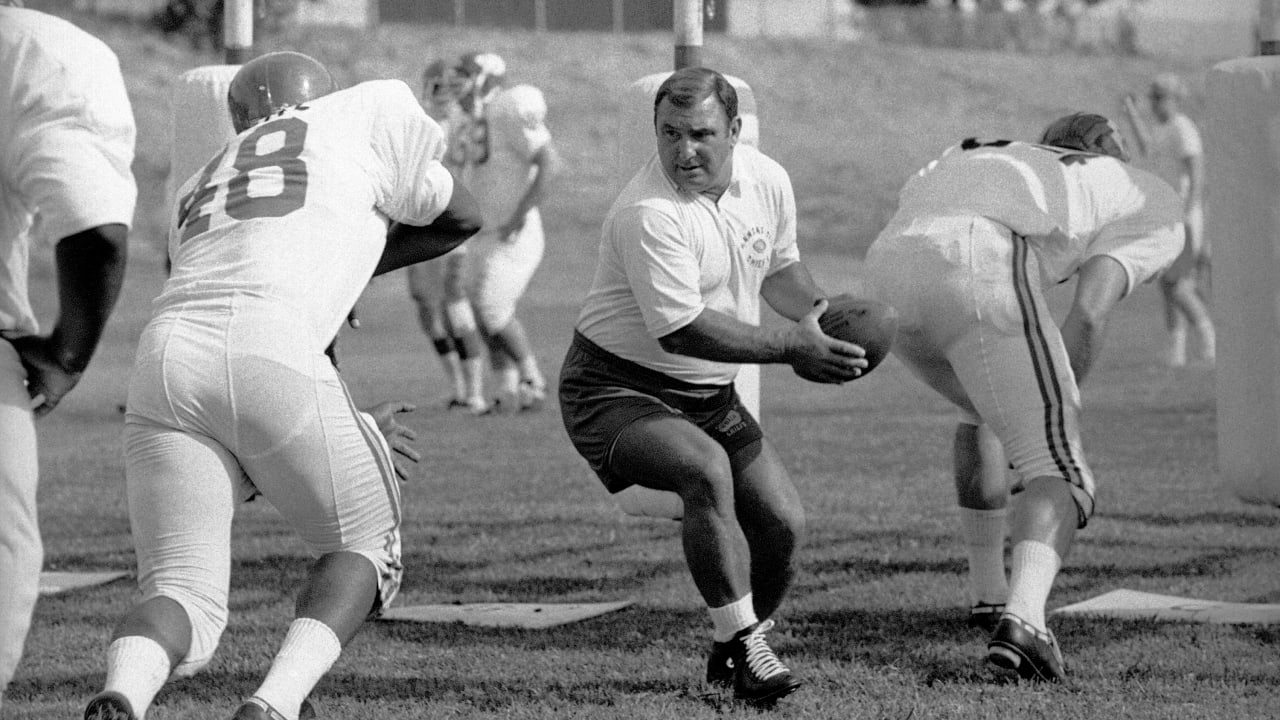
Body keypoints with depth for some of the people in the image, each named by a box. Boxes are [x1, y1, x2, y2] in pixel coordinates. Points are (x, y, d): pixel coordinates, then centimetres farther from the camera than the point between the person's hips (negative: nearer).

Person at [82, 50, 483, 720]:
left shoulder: (197, 194, 36)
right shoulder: (370, 109, 22)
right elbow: (460, 218, 33)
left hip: (165, 362, 4)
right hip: (270, 356, -4)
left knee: (183, 595, 6)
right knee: (363, 546, 18)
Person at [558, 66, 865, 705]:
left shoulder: (766, 180, -1)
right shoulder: (648, 214, -26)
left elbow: (779, 268, 19)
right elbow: (682, 330, -29)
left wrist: (820, 314, -1)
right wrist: (793, 348, -27)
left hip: (710, 396, 7)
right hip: (619, 388, -7)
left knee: (783, 524, 0)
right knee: (707, 470, -33)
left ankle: (735, 652, 25)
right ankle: (742, 645, -21)